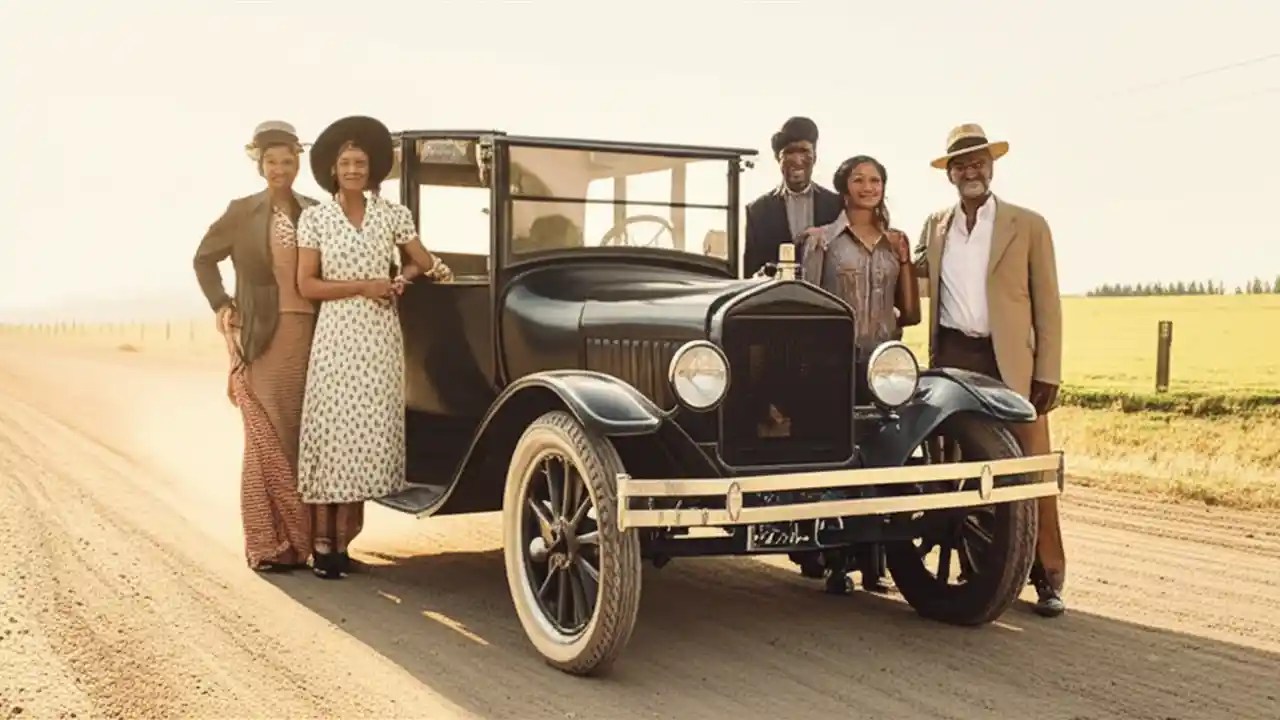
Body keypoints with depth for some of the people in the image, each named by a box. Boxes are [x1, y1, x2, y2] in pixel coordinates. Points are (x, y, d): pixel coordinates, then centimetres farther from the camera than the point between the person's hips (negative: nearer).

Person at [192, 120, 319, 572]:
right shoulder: (241, 212, 4)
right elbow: (204, 258, 15)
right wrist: (221, 305, 4)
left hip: (310, 335, 2)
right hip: (262, 337, -2)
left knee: (302, 438, 4)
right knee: (268, 440, -4)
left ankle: (298, 539, 12)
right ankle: (267, 545, 1)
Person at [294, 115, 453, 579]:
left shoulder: (393, 215, 7)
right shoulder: (314, 219, 2)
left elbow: (424, 264, 16)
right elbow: (307, 285, -3)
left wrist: (407, 273, -5)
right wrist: (363, 286, -11)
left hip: (380, 338, 2)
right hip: (337, 336, -2)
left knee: (366, 434, 0)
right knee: (331, 434, -4)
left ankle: (343, 541, 8)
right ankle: (322, 542, 2)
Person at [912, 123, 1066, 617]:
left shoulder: (1028, 226, 4)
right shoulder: (934, 226, 13)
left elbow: (1047, 305, 1)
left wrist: (1048, 374, -6)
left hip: (1010, 363, -3)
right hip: (952, 359, 3)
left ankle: (1047, 577, 4)